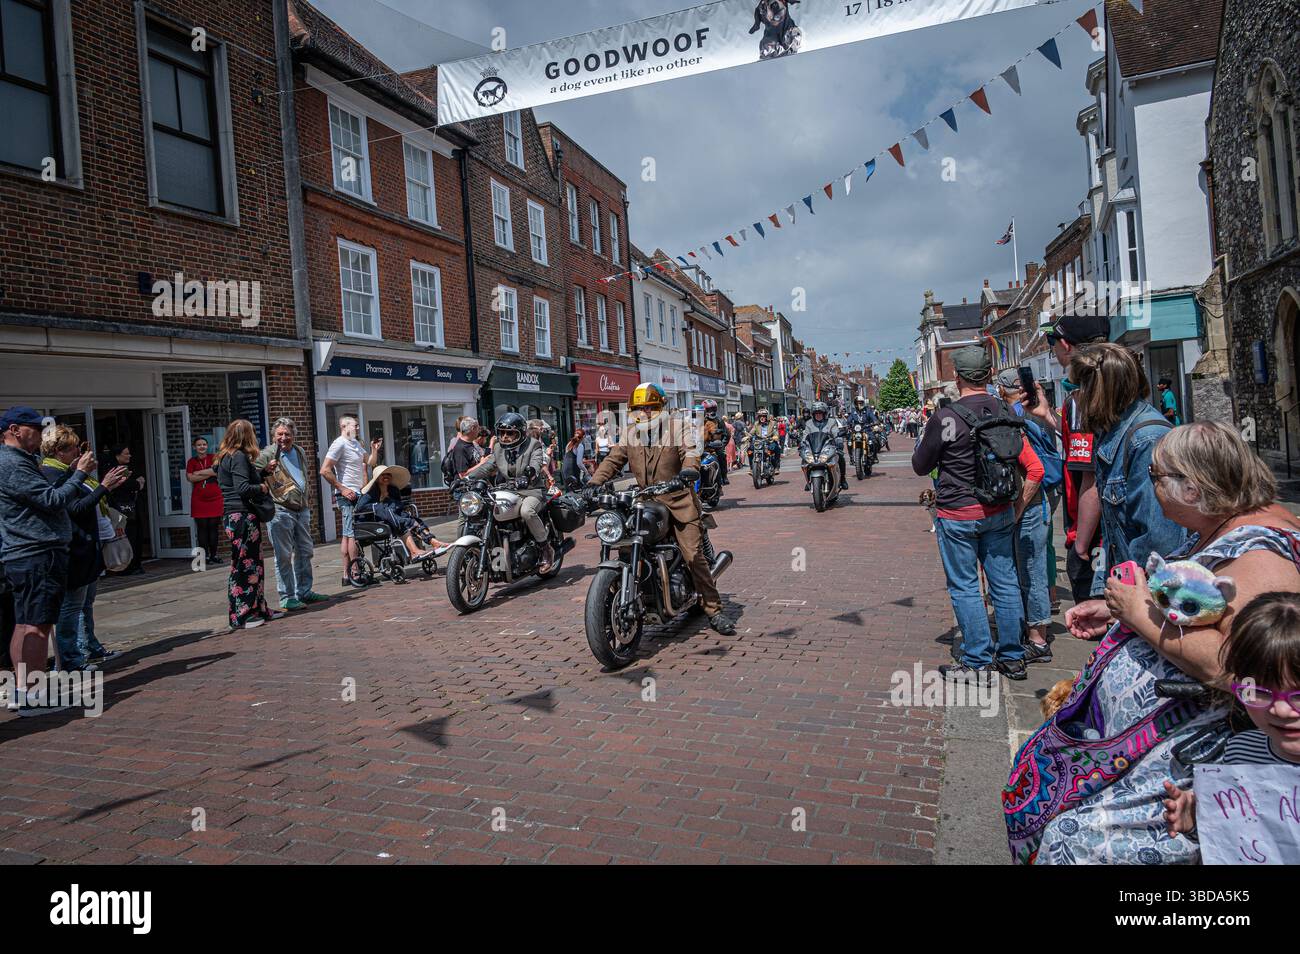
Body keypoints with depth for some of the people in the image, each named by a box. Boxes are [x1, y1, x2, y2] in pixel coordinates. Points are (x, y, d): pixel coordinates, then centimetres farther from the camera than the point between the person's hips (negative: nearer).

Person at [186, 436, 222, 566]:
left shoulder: (214, 458, 7)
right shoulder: (191, 461, 9)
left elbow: (217, 471, -10)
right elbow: (190, 477, -4)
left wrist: (199, 473, -9)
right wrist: (209, 474, -8)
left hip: (215, 498, 0)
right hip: (199, 500, 1)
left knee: (213, 527, 1)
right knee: (202, 528, -1)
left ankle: (213, 555, 9)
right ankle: (205, 556, 3)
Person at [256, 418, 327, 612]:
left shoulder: (300, 452, 14)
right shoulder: (266, 455, -7)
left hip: (301, 510, 7)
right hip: (280, 511, -7)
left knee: (305, 552, 14)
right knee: (284, 556, -3)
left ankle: (304, 591, 25)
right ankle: (286, 598, 4)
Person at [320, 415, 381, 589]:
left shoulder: (356, 444, 18)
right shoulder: (339, 444, -10)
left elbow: (370, 463, 22)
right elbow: (325, 470, -17)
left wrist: (374, 449, 4)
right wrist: (342, 489, -17)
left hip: (358, 494, 9)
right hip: (348, 496, -9)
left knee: (347, 535, 10)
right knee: (353, 534, -9)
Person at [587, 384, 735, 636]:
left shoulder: (674, 430, 3)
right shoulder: (630, 436, 13)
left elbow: (690, 452, -11)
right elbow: (613, 459, 5)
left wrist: (689, 469, -35)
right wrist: (595, 482, -11)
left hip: (677, 501, -4)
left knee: (694, 556, -8)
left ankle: (714, 610, 0)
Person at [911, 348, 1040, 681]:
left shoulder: (945, 418, -16)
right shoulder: (1007, 414, 1)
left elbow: (920, 466, -3)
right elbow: (1035, 469, 2)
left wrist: (925, 437, 15)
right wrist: (1016, 510, 10)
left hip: (957, 517, -5)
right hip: (999, 514, 5)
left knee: (965, 588, 5)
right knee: (1005, 583, 13)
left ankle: (978, 661, 12)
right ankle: (1012, 657, 24)